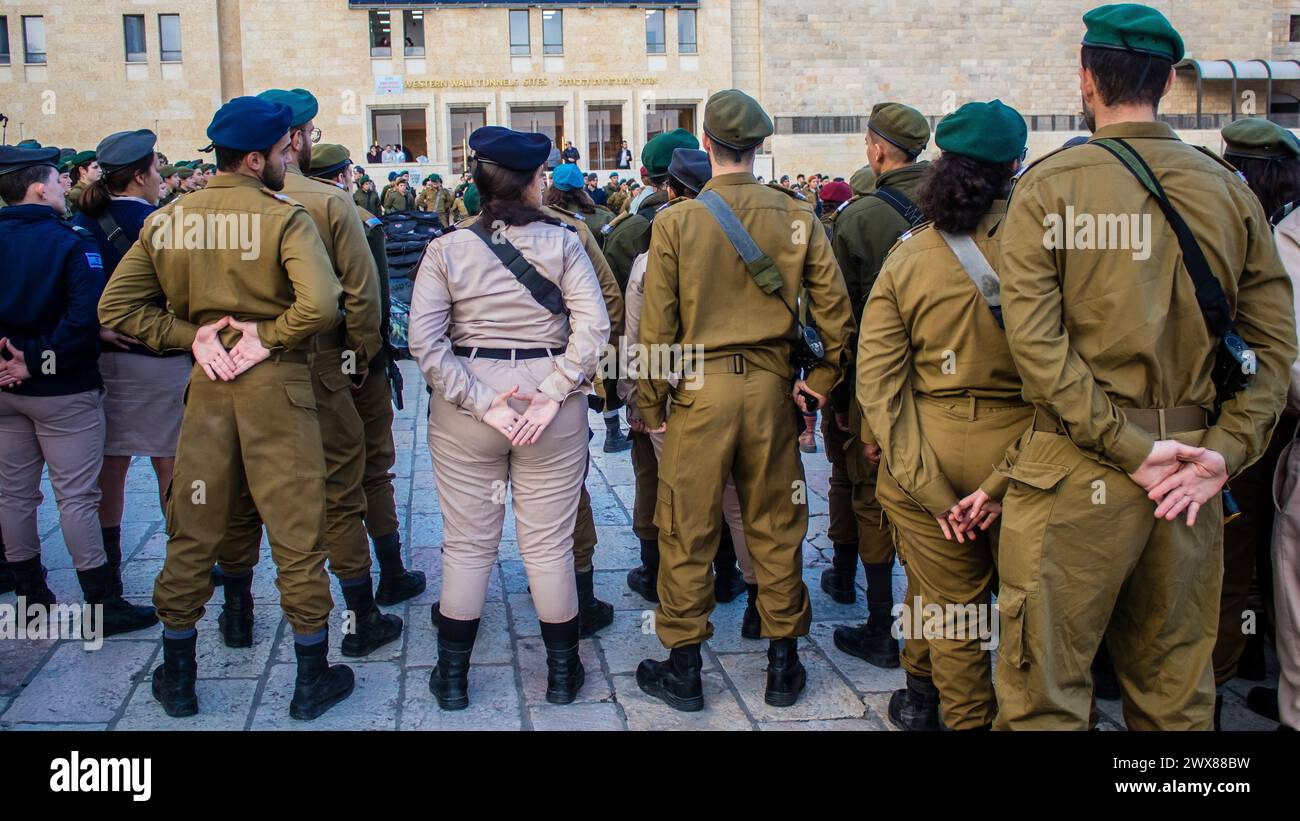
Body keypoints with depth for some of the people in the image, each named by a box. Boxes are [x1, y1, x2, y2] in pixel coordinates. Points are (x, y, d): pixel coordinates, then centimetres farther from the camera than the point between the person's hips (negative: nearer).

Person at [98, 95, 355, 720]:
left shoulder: (165, 220, 2)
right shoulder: (283, 217, -12)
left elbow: (115, 307, 3)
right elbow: (321, 304, -27)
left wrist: (191, 333, 1)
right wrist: (269, 334, -12)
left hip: (207, 382, 5)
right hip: (277, 382, -4)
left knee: (192, 533, 15)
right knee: (296, 534, 6)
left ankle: (177, 678, 28)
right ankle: (312, 680, 17)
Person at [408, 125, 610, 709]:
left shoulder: (447, 249, -2)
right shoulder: (561, 242, -4)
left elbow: (425, 340, -10)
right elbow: (593, 325, -14)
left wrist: (480, 403, -11)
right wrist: (553, 395, -14)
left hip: (464, 416, 1)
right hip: (551, 403, -1)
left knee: (467, 543, 12)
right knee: (550, 543, 10)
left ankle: (453, 677, 22)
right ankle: (563, 673, 23)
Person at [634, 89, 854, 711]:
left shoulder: (676, 221, -7)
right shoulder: (796, 217, -2)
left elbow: (657, 327, -6)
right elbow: (835, 309, 0)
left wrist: (651, 405, 4)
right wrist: (821, 380, 12)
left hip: (701, 387, -2)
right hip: (770, 385, 3)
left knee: (688, 530, 8)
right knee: (776, 526, 13)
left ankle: (682, 666, 19)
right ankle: (783, 665, 24)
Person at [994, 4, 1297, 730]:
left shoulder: (1051, 185, -5)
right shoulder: (1229, 189, 7)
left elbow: (1035, 338, -15)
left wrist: (1126, 445, -12)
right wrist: (1222, 453, -2)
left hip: (1081, 471, -4)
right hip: (1193, 470, 5)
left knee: (1047, 690, 5)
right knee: (1177, 689, 17)